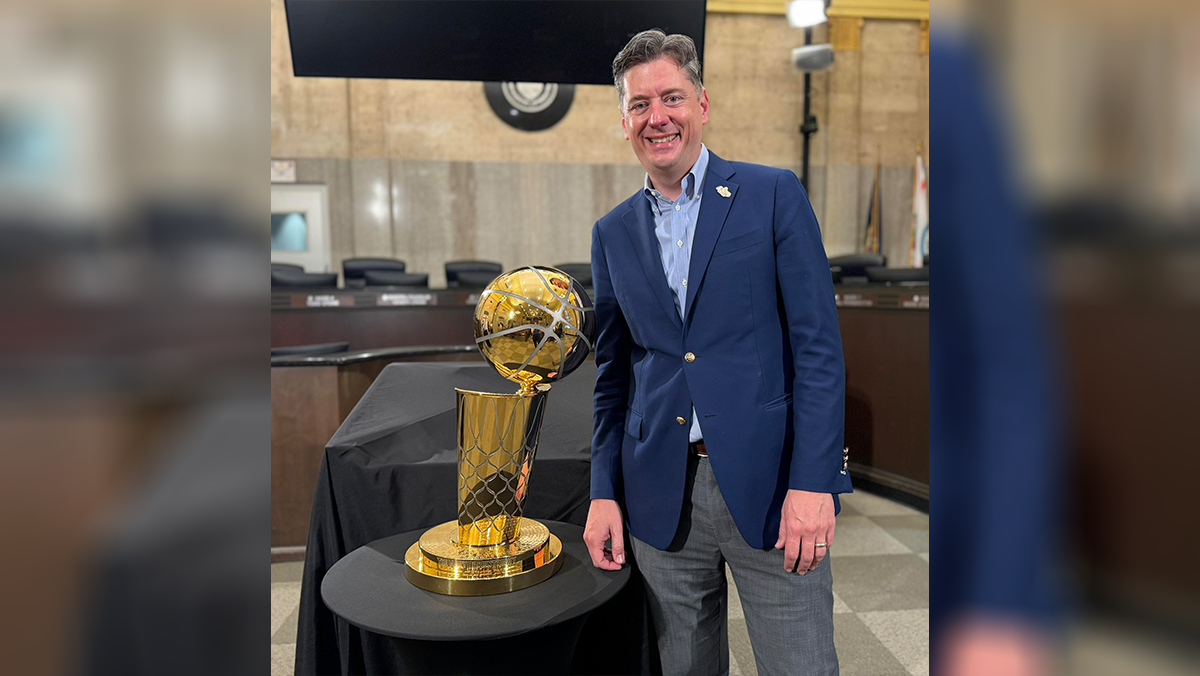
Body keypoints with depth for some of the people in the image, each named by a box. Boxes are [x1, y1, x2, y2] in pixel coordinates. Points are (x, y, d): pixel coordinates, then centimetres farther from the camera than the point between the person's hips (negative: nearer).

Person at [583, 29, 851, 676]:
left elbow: (818, 344, -5)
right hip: (660, 496, 4)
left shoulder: (773, 194, -1)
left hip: (769, 484, -3)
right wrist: (603, 493, 6)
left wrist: (813, 482, -13)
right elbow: (613, 374, 12)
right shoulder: (613, 232, 10)